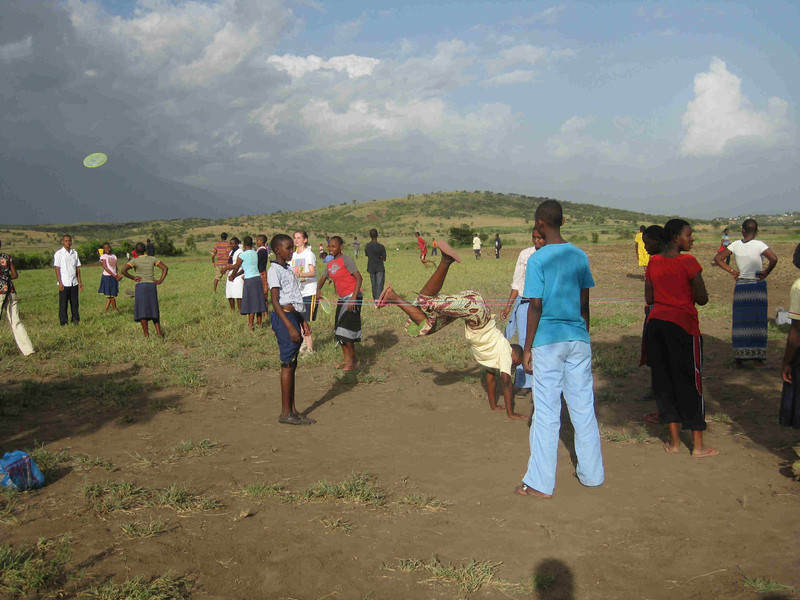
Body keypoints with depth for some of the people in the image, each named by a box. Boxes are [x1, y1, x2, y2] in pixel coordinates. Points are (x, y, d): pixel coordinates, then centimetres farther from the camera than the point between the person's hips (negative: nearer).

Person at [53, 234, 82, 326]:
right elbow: (57, 269, -4)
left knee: (75, 302, 5)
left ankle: (75, 319, 15)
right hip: (64, 283, -4)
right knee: (63, 303, 0)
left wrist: (80, 282, 9)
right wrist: (60, 283, -11)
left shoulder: (74, 253, 12)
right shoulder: (59, 253, -2)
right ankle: (63, 322, 6)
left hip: (74, 283, 4)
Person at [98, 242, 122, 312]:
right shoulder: (103, 257, -4)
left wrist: (119, 275, -3)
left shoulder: (114, 256, 13)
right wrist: (114, 276, -19)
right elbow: (105, 268, -13)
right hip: (107, 277, -5)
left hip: (114, 277, 5)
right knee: (111, 294, -1)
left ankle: (106, 309, 10)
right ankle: (115, 308, 10)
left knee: (110, 295, 5)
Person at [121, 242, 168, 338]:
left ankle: (146, 334, -1)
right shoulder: (152, 259, 7)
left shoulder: (135, 261, -4)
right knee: (154, 309, 13)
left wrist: (133, 278, -5)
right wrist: (160, 281, 0)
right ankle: (159, 332, 6)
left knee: (142, 310, 2)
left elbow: (123, 270, -16)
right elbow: (165, 268, 3)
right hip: (152, 285, 4)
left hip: (140, 286, -4)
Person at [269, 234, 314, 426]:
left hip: (294, 316, 9)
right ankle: (285, 413, 1)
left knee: (292, 365, 11)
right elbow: (275, 302, -16)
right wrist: (290, 327, -21)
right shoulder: (274, 270, -10)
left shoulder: (288, 269, 18)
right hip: (284, 317, -9)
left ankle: (292, 410, 17)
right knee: (288, 365, -6)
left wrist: (303, 321, 21)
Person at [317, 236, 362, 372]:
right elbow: (323, 279, 15)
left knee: (346, 329, -11)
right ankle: (347, 359, 20)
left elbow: (358, 278, -16)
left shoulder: (346, 260, -12)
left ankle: (353, 360, 1)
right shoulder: (330, 264, 11)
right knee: (339, 331, 9)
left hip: (352, 297, -8)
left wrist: (353, 298, -23)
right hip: (342, 299, 8)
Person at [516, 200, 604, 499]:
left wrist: (527, 348, -6)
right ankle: (591, 474, 24)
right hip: (578, 339, 5)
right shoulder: (579, 255, 5)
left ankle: (540, 483, 7)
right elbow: (584, 302, 10)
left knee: (546, 412, 0)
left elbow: (535, 306, -12)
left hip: (548, 341, -5)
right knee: (583, 407, 13)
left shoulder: (537, 259, -10)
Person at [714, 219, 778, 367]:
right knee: (758, 322, 7)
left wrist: (731, 271, 1)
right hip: (758, 287, -2)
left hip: (740, 286, 2)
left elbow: (717, 258, 0)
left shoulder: (736, 245, -1)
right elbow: (774, 259, -25)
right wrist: (766, 272, -10)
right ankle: (758, 358, 11)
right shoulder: (759, 245, -9)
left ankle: (739, 359, 8)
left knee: (740, 322, 7)